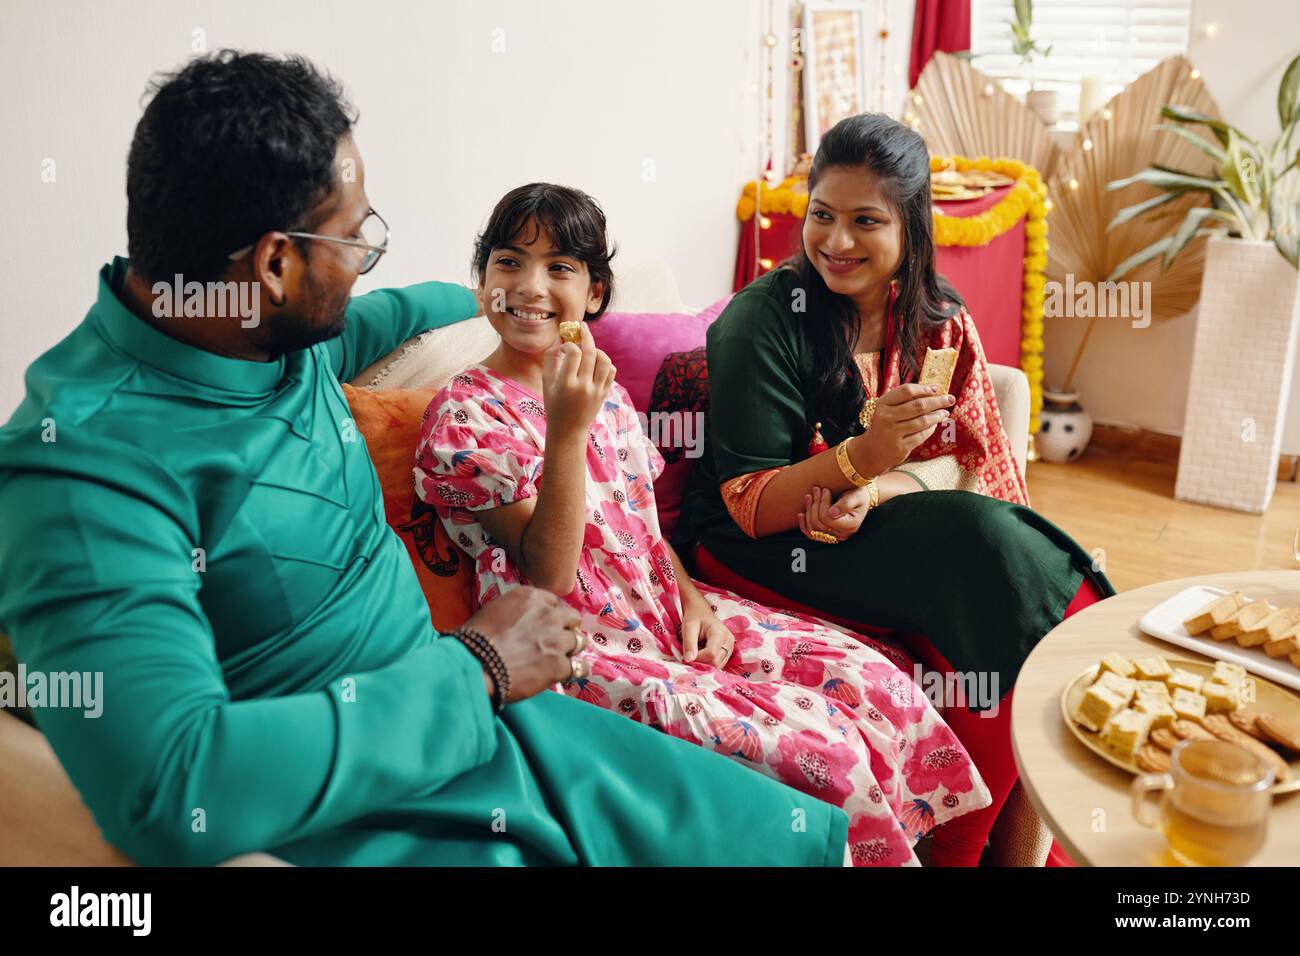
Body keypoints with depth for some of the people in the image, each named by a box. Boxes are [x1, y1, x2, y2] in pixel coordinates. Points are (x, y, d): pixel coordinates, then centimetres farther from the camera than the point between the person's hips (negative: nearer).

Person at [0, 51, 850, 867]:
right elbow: (169, 795, -33)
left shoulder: (285, 334, 3)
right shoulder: (88, 459, -22)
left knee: (813, 837, 4)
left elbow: (377, 318, 29)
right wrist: (477, 670, -22)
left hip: (482, 719, 8)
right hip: (362, 824, -7)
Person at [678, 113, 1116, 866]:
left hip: (891, 525, 6)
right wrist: (859, 457, -33)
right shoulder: (765, 318, -13)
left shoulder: (940, 317, 4)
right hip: (769, 550, -5)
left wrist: (881, 491, -22)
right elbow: (750, 508, -15)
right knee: (981, 545, -26)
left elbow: (971, 458, -1)